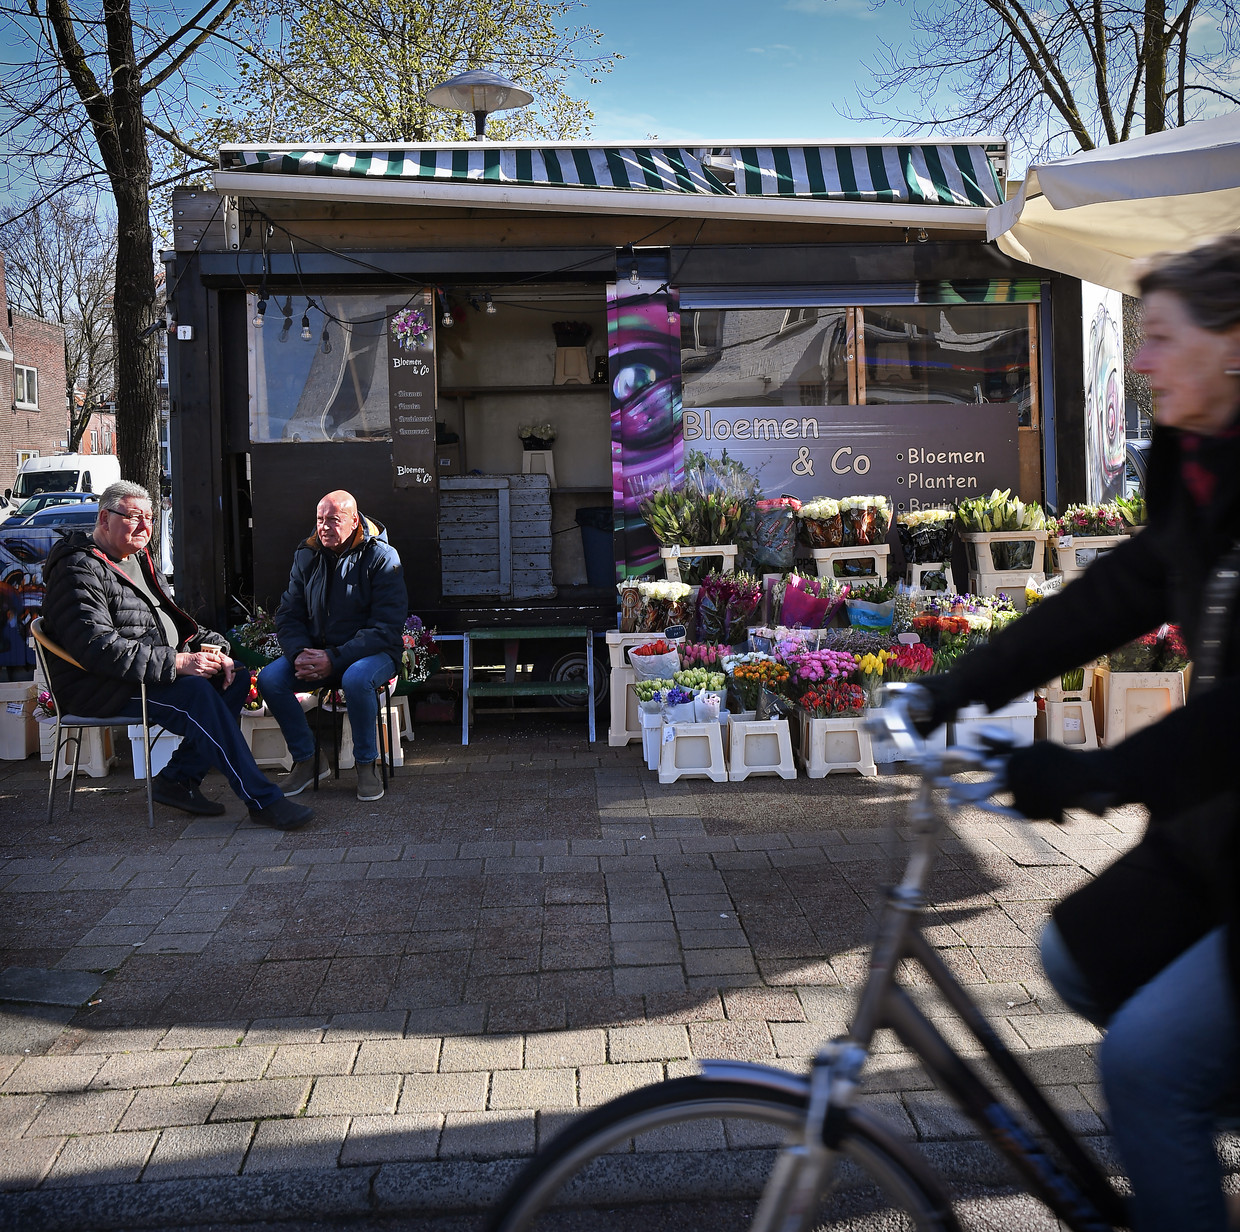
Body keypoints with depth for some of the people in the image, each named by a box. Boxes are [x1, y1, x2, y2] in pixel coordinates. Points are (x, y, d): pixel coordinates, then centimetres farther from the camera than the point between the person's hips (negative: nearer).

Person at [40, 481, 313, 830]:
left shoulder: (140, 560, 18)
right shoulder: (79, 571, -13)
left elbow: (174, 620, 22)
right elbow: (99, 648, -25)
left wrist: (211, 648, 1)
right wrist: (178, 663, -28)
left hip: (156, 673, 10)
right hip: (102, 688, -10)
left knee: (235, 678, -7)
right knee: (196, 693, -31)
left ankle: (178, 778, -7)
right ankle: (263, 801, -30)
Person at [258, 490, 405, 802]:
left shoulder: (382, 557, -10)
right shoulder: (306, 556, 6)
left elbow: (387, 627, -17)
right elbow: (288, 615, 8)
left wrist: (334, 659, -25)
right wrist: (300, 654, -14)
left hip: (372, 651, -5)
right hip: (316, 651, 5)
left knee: (356, 679, -38)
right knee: (269, 678, -18)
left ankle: (366, 764, -16)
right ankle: (306, 761, -2)